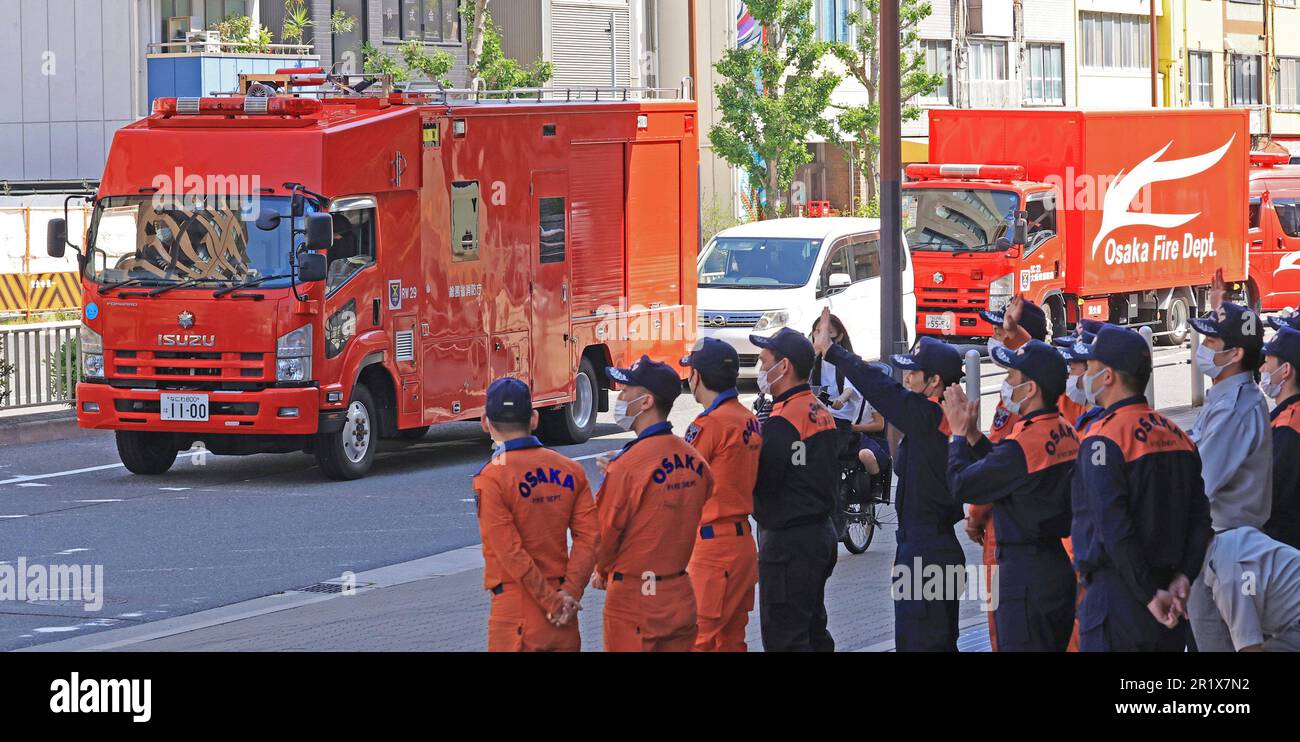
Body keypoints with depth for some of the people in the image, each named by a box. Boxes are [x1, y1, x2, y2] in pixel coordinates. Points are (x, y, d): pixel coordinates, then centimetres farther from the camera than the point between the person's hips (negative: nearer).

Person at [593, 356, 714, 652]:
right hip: (681, 599, 6)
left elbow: (604, 535, -10)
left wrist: (604, 572, 11)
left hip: (634, 604, -6)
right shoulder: (695, 460, 1)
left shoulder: (627, 466, -19)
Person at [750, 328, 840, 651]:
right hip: (821, 533, 10)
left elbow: (760, 482, -20)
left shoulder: (783, 421, -19)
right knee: (814, 631, 17)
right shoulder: (820, 412, 12)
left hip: (787, 540, -10)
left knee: (783, 639, -6)